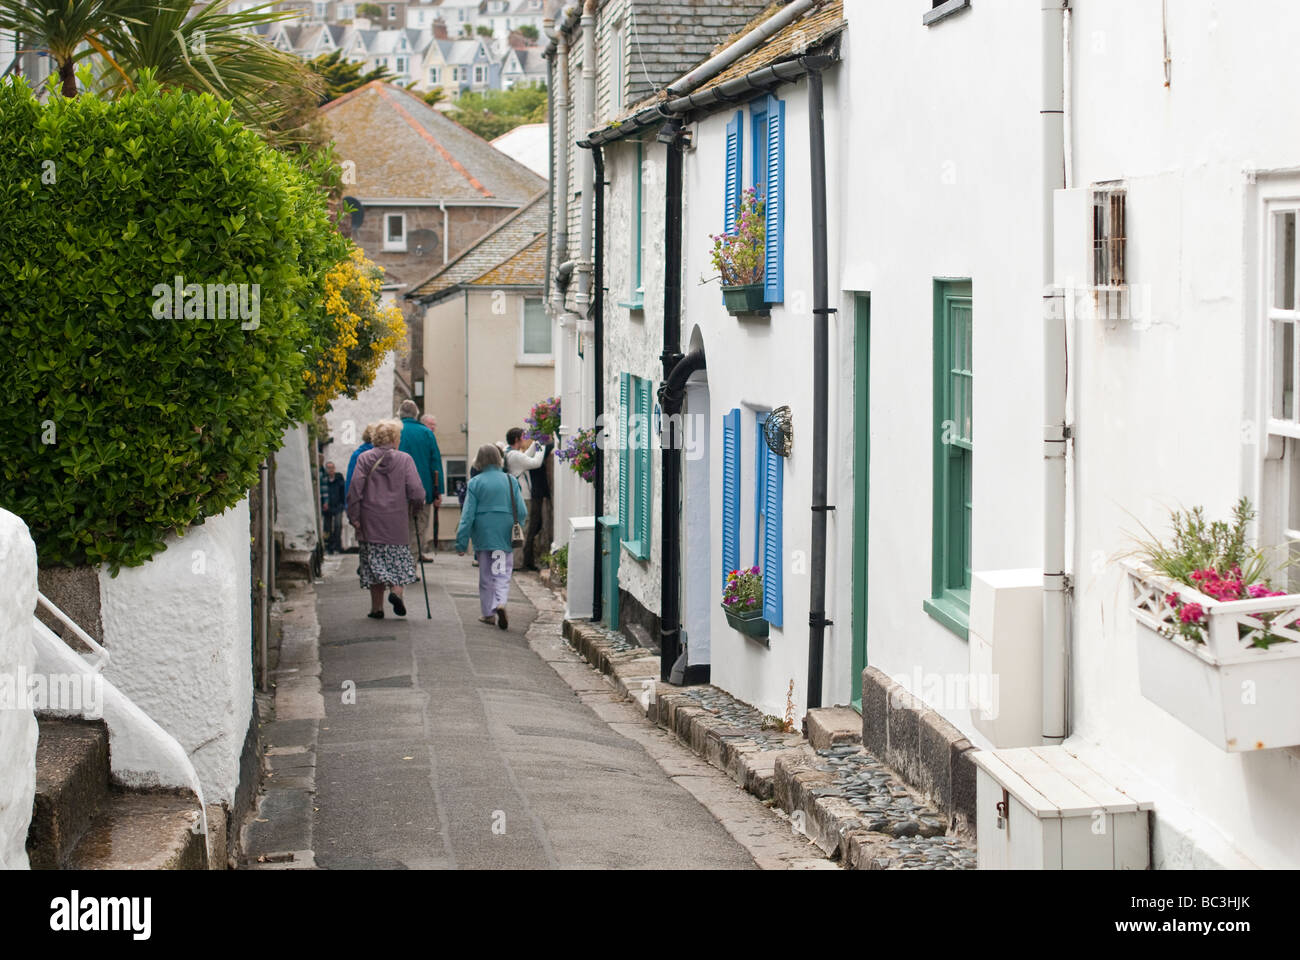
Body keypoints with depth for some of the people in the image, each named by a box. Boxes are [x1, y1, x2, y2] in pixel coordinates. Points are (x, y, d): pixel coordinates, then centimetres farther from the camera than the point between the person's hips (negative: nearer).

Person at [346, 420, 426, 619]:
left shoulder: (364, 458, 0)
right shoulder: (404, 459, -3)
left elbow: (355, 489, -6)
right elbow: (416, 490, -8)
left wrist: (354, 517, -2)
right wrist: (416, 506, 12)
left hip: (371, 520, 1)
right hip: (397, 519, -1)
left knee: (374, 560, 8)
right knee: (399, 557, 13)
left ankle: (377, 607, 7)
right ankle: (396, 590, -13)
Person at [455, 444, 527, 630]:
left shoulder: (475, 483, -5)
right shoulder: (511, 481, 0)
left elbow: (468, 515, -5)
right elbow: (522, 512, 0)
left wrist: (461, 542, -1)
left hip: (483, 536, 0)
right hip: (505, 537, 0)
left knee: (485, 576, 12)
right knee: (503, 573, 1)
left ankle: (488, 612, 17)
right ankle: (501, 603, -23)